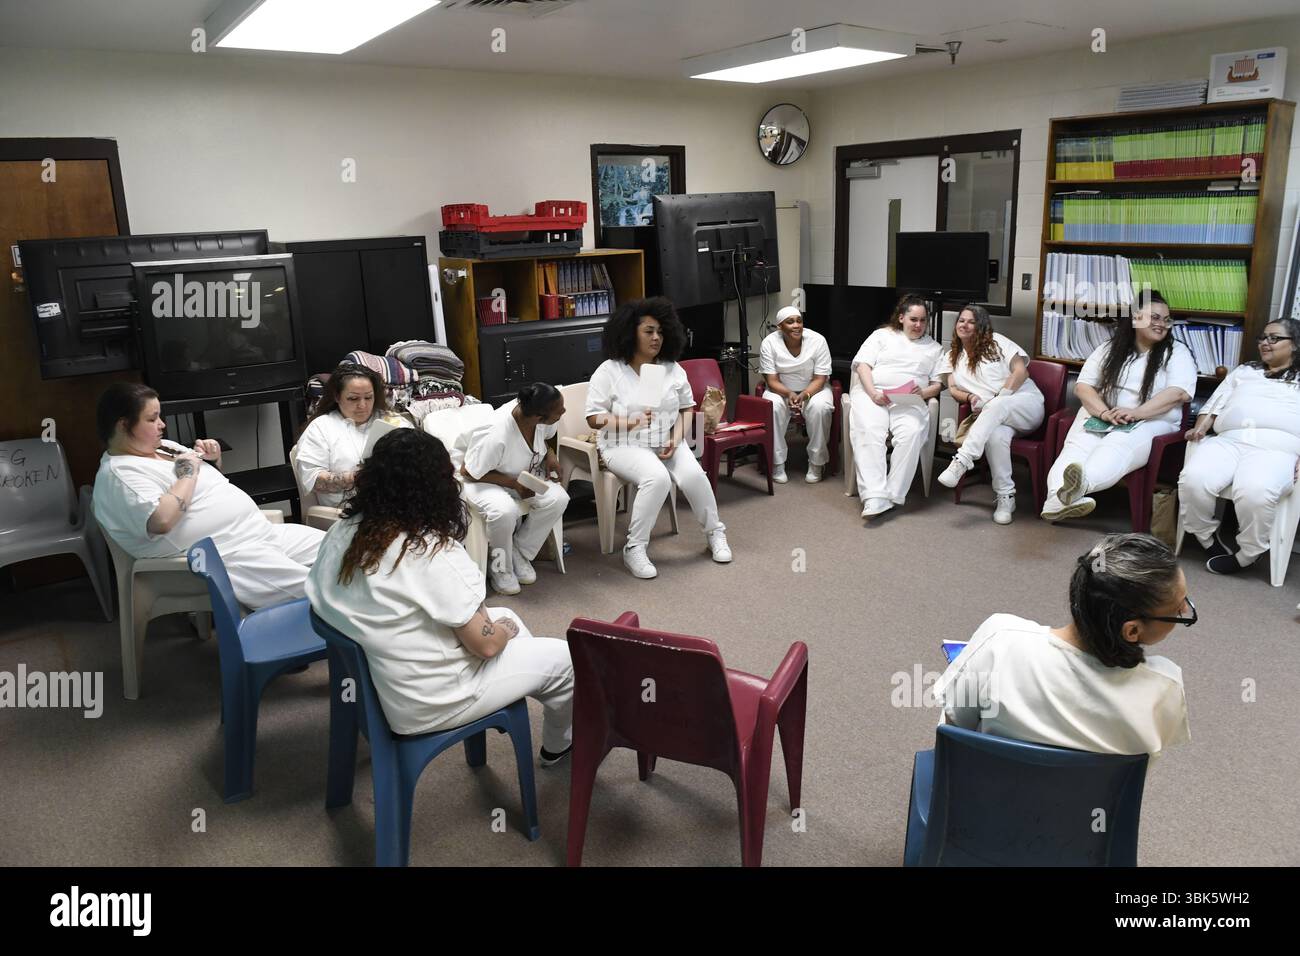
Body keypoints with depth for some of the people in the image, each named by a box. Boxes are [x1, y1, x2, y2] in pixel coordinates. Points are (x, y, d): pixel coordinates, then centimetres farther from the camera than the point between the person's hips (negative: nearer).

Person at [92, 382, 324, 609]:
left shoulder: (163, 447, 18)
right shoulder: (118, 474, -9)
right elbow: (161, 521, -27)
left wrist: (213, 458, 11)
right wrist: (187, 473, -13)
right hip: (225, 556, -10)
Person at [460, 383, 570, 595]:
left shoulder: (541, 419, -19)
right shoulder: (495, 437, -37)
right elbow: (468, 472, -23)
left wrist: (550, 455, -13)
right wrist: (514, 484, -26)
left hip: (524, 474, 6)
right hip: (484, 480, -6)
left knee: (558, 498, -21)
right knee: (505, 511, -37)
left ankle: (520, 554, -1)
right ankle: (500, 568, -8)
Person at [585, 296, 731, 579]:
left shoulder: (673, 369, 7)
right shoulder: (609, 371, -6)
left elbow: (686, 407, 12)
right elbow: (594, 418, -8)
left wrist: (676, 438, -6)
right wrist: (631, 422, -22)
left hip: (666, 442, 4)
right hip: (625, 446, -4)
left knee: (694, 474, -24)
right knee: (657, 478, -33)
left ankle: (715, 532, 1)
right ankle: (634, 549, -20)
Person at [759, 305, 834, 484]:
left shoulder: (818, 340, -15)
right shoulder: (769, 343, -14)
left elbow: (820, 379, -14)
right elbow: (772, 381, -14)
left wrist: (804, 395, -33)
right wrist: (789, 394, -35)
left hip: (813, 388, 0)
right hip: (782, 389, 1)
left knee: (820, 407, -32)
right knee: (772, 406, -31)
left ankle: (816, 463, -17)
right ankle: (777, 463, -18)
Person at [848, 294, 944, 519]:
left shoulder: (934, 348, 25)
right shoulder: (882, 335, 20)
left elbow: (938, 383, 16)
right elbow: (863, 365, 7)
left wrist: (923, 392, -8)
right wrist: (873, 392, -10)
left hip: (910, 401, 1)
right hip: (872, 394, -1)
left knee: (912, 433, -33)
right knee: (868, 433, -33)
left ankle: (893, 495, -31)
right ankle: (874, 497, -41)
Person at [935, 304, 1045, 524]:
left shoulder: (996, 342, 8)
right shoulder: (952, 357, 20)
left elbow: (1021, 371, -2)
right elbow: (953, 388, 8)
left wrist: (1000, 396, -15)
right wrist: (970, 397, -14)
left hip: (1027, 403, -2)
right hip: (998, 416, 2)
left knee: (997, 406, -39)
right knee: (996, 435, -36)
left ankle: (962, 461, -47)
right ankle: (1005, 497, -29)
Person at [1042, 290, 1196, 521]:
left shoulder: (1177, 352, 8)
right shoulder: (1109, 350, 15)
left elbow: (1179, 392, -7)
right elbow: (1083, 386, 7)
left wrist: (1136, 412, -21)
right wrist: (1104, 412, -13)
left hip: (1151, 421, -3)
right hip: (1101, 418, 3)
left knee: (1117, 447, -37)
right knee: (1079, 444, -32)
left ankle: (1080, 485, -69)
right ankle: (1058, 497, -60)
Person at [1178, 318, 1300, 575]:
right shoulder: (1243, 371, 34)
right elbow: (1216, 403, 24)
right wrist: (1200, 427, 2)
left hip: (1277, 446, -3)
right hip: (1228, 440, 3)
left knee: (1254, 491, -38)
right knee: (1193, 480, -31)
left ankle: (1246, 556, -16)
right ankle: (1209, 541, -9)